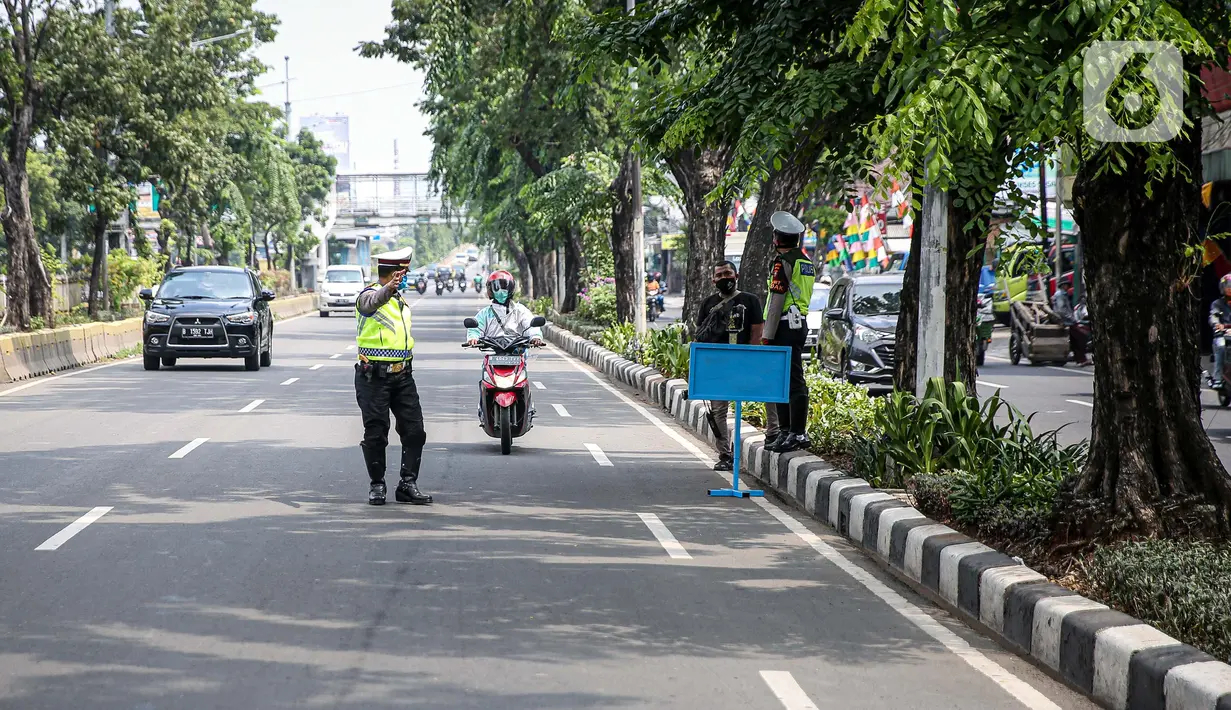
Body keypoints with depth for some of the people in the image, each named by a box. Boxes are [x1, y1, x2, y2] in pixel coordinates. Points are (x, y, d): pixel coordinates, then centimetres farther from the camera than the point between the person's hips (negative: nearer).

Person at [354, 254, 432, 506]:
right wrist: (388, 289, -58)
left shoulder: (399, 299, 19)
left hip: (402, 375, 7)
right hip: (374, 377, -7)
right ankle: (377, 485, 10)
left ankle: (407, 484, 6)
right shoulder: (369, 295, -9)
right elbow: (373, 302, -37)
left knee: (414, 430, -1)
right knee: (376, 434, -2)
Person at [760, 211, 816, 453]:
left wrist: (768, 334, -15)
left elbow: (776, 299, -16)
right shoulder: (806, 261, 16)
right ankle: (786, 432, 18)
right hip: (800, 323, 10)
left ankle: (797, 433, -10)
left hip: (784, 325, -10)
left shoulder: (782, 262, -12)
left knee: (793, 381, -10)